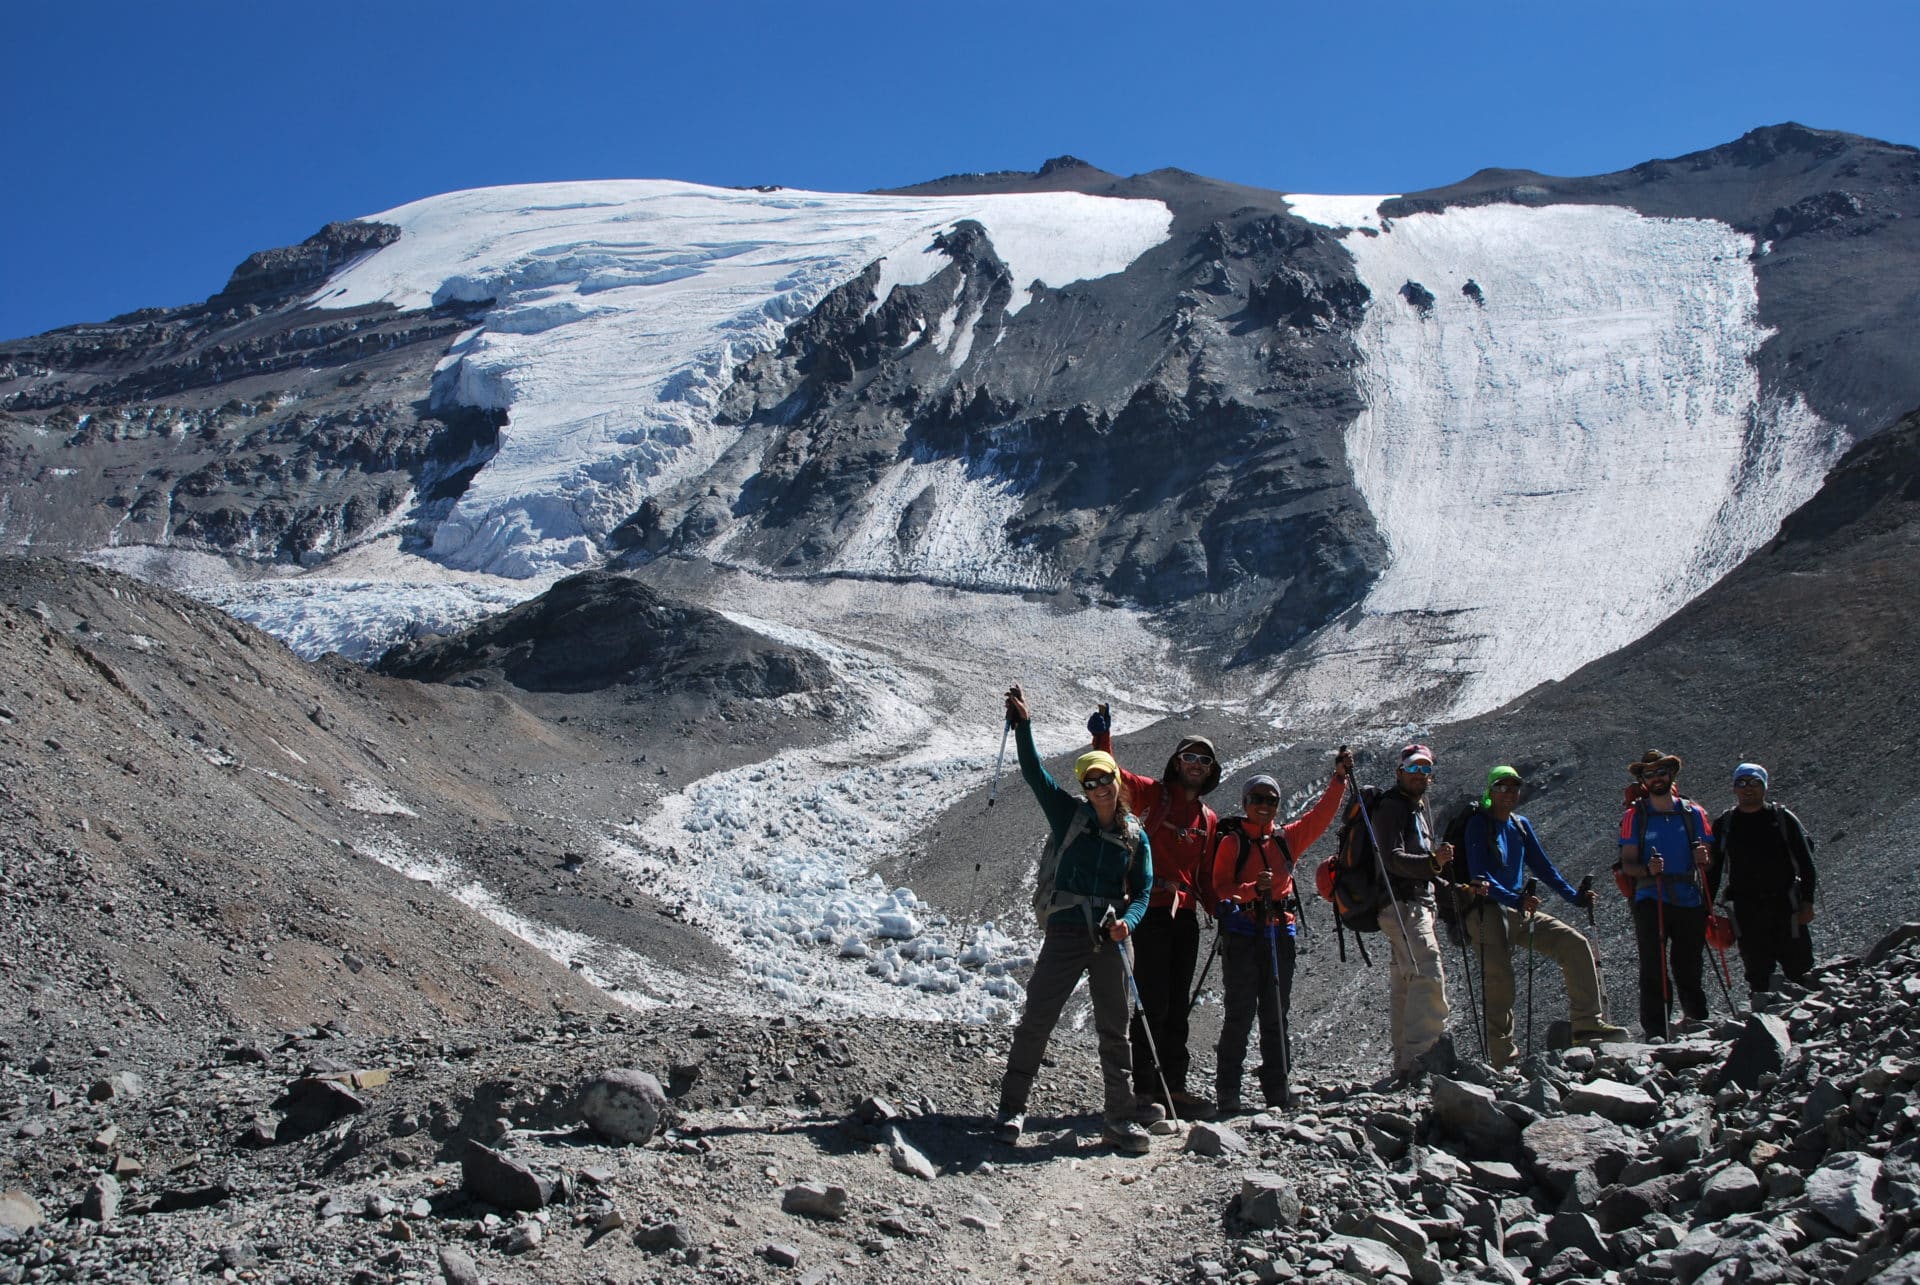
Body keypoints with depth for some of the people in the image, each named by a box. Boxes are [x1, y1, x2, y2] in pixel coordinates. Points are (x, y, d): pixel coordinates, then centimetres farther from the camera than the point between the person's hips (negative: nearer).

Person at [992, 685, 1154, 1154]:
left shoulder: (1135, 836, 6)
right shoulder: (1070, 815, 2)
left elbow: (1142, 890, 6)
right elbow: (1034, 773, -4)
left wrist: (1127, 921, -14)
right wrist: (1023, 725, -14)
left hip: (1110, 940, 2)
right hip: (1065, 934, -2)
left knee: (1115, 1031, 7)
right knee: (1035, 1021, -4)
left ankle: (1120, 1118, 16)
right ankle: (1012, 1107, 6)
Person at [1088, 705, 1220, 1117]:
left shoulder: (1208, 819, 16)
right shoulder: (1154, 794, 1)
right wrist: (1103, 737, -25)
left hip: (1186, 915, 6)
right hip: (1152, 909, -6)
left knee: (1177, 1006, 11)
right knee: (1152, 1003, -7)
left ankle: (1174, 1086, 17)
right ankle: (1146, 1089, -2)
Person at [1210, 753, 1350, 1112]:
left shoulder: (1286, 838, 14)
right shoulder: (1232, 840, 1)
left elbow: (1320, 816, 13)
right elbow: (1220, 886, -7)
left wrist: (1339, 778, 3)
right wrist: (1252, 888, -24)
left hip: (1280, 933, 5)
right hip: (1242, 934, -4)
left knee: (1276, 1015, 7)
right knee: (1240, 1015, -7)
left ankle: (1277, 1089, 11)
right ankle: (1227, 1092, -3)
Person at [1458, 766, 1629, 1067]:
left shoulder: (1521, 825, 14)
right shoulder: (1478, 824, -7)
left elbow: (1542, 866, 18)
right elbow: (1479, 874, -18)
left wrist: (1574, 897, 7)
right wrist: (1516, 900, -30)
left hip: (1520, 911, 7)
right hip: (1487, 911, -7)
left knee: (1576, 945, -6)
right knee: (1498, 981, -10)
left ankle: (1587, 1025, -4)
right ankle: (1504, 1060, -4)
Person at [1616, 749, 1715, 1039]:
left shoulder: (1693, 812, 11)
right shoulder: (1634, 816, 7)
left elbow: (1709, 860, 15)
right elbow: (1626, 865, 3)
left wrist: (1703, 859, -9)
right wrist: (1647, 869, -18)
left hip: (1690, 902, 1)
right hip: (1650, 902, -1)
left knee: (1690, 971, 4)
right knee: (1653, 970, -8)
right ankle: (1655, 1033, -8)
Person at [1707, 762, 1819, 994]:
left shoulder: (1783, 818, 4)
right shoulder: (1723, 824, 9)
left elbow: (1805, 862, 3)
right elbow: (1713, 870, 13)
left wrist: (1807, 902, -5)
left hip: (1785, 907, -2)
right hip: (1746, 912, 2)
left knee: (1799, 971, -3)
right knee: (1757, 976, 3)